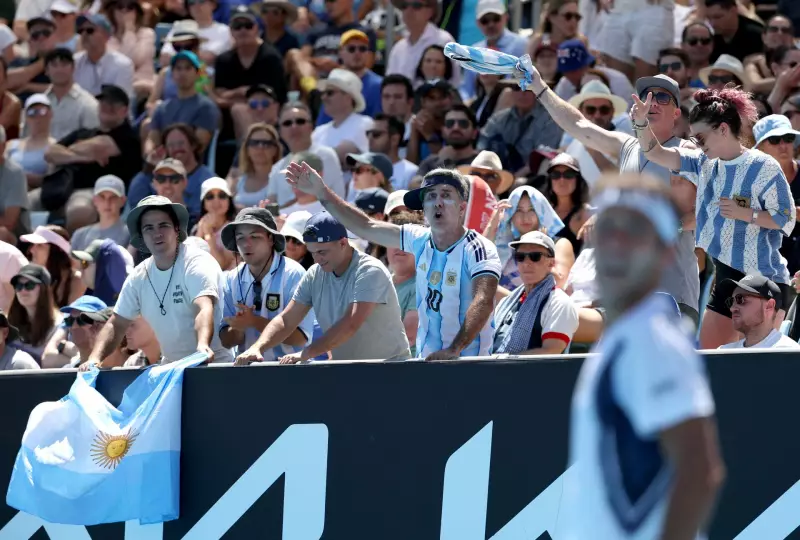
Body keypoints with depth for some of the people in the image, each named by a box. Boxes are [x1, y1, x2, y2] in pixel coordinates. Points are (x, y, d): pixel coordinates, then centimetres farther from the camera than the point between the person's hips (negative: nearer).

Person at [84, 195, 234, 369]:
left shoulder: (198, 263, -13)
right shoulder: (139, 277, 5)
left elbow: (205, 310, -29)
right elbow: (116, 325, 10)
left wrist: (203, 346, -48)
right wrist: (94, 359, -8)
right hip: (171, 367, 5)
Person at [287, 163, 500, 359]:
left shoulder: (478, 249, -13)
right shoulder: (421, 240, 7)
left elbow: (483, 301, -27)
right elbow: (366, 227, 16)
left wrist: (454, 349, -40)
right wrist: (321, 191, 12)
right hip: (426, 359, 6)